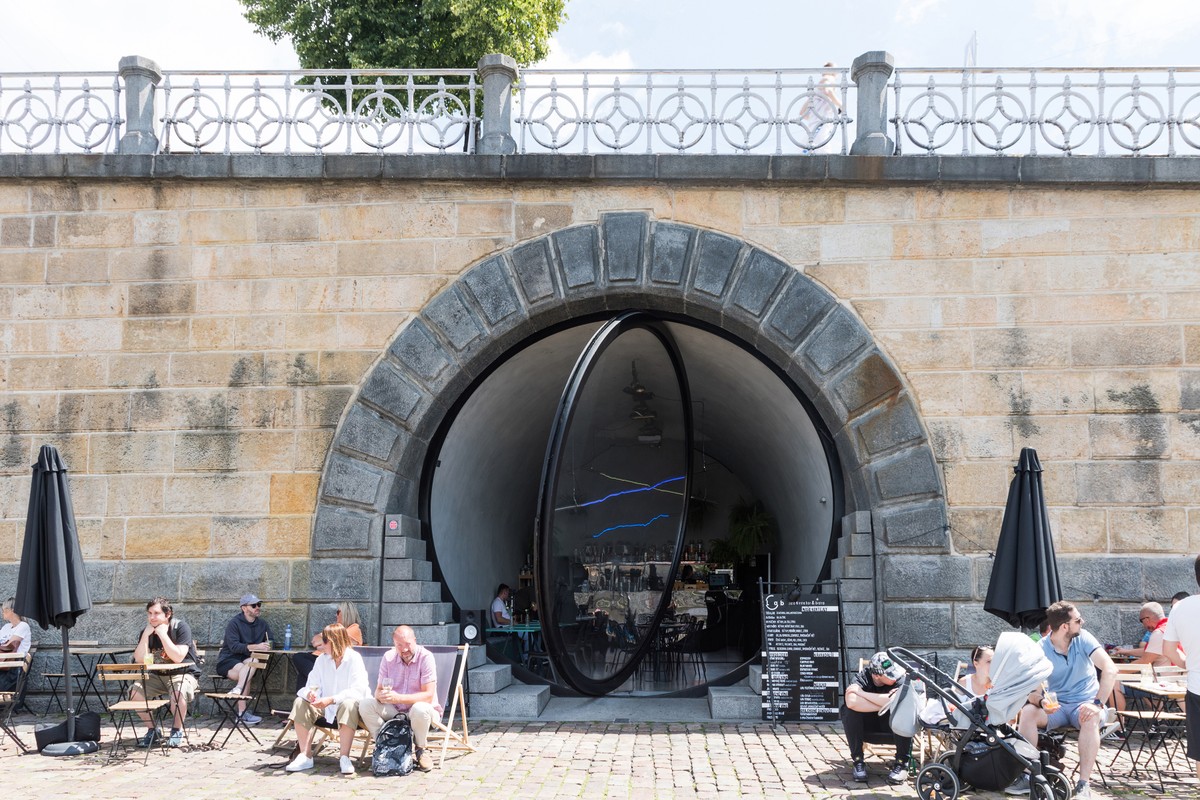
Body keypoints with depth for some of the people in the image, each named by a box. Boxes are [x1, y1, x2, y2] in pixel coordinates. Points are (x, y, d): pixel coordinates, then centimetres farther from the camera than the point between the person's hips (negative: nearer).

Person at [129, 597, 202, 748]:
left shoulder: (181, 627, -14)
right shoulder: (146, 632, 0)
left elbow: (178, 658, -26)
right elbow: (140, 660, -11)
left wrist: (163, 634, -26)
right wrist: (146, 634, -19)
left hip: (183, 674, -5)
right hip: (158, 676, 5)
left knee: (178, 692, -36)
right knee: (134, 691, -18)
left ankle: (177, 730, -11)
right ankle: (152, 730, -1)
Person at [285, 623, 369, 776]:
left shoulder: (354, 659, -12)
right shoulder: (322, 660, 6)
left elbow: (359, 690, -23)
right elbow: (311, 686, 2)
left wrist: (331, 699, -34)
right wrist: (310, 693, -25)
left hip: (348, 704, -5)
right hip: (326, 708, 5)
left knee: (348, 705, -38)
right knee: (300, 703, -18)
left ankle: (344, 757, -32)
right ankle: (305, 756, -20)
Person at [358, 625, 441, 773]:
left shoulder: (425, 657, -16)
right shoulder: (388, 657, -1)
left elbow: (428, 696, -22)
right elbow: (378, 690, -1)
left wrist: (398, 698, -35)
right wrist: (381, 696, -28)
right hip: (395, 711, 4)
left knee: (419, 709, -38)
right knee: (365, 704, -17)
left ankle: (421, 750, -10)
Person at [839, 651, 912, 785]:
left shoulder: (901, 678, -21)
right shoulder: (863, 677, -21)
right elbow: (851, 702, -39)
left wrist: (861, 693, -31)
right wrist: (884, 703, -34)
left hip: (891, 721, 0)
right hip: (868, 723, 0)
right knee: (849, 710, -30)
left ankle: (902, 763, -15)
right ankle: (858, 761, -16)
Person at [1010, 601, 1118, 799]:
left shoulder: (1083, 638, -8)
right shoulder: (1040, 649, -8)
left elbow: (1110, 669, -19)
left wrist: (1098, 703, -30)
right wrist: (1041, 701, -36)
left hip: (1084, 703, -1)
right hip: (1056, 706, 1)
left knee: (1091, 718, -36)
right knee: (1027, 712, -27)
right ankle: (1026, 776, -19)